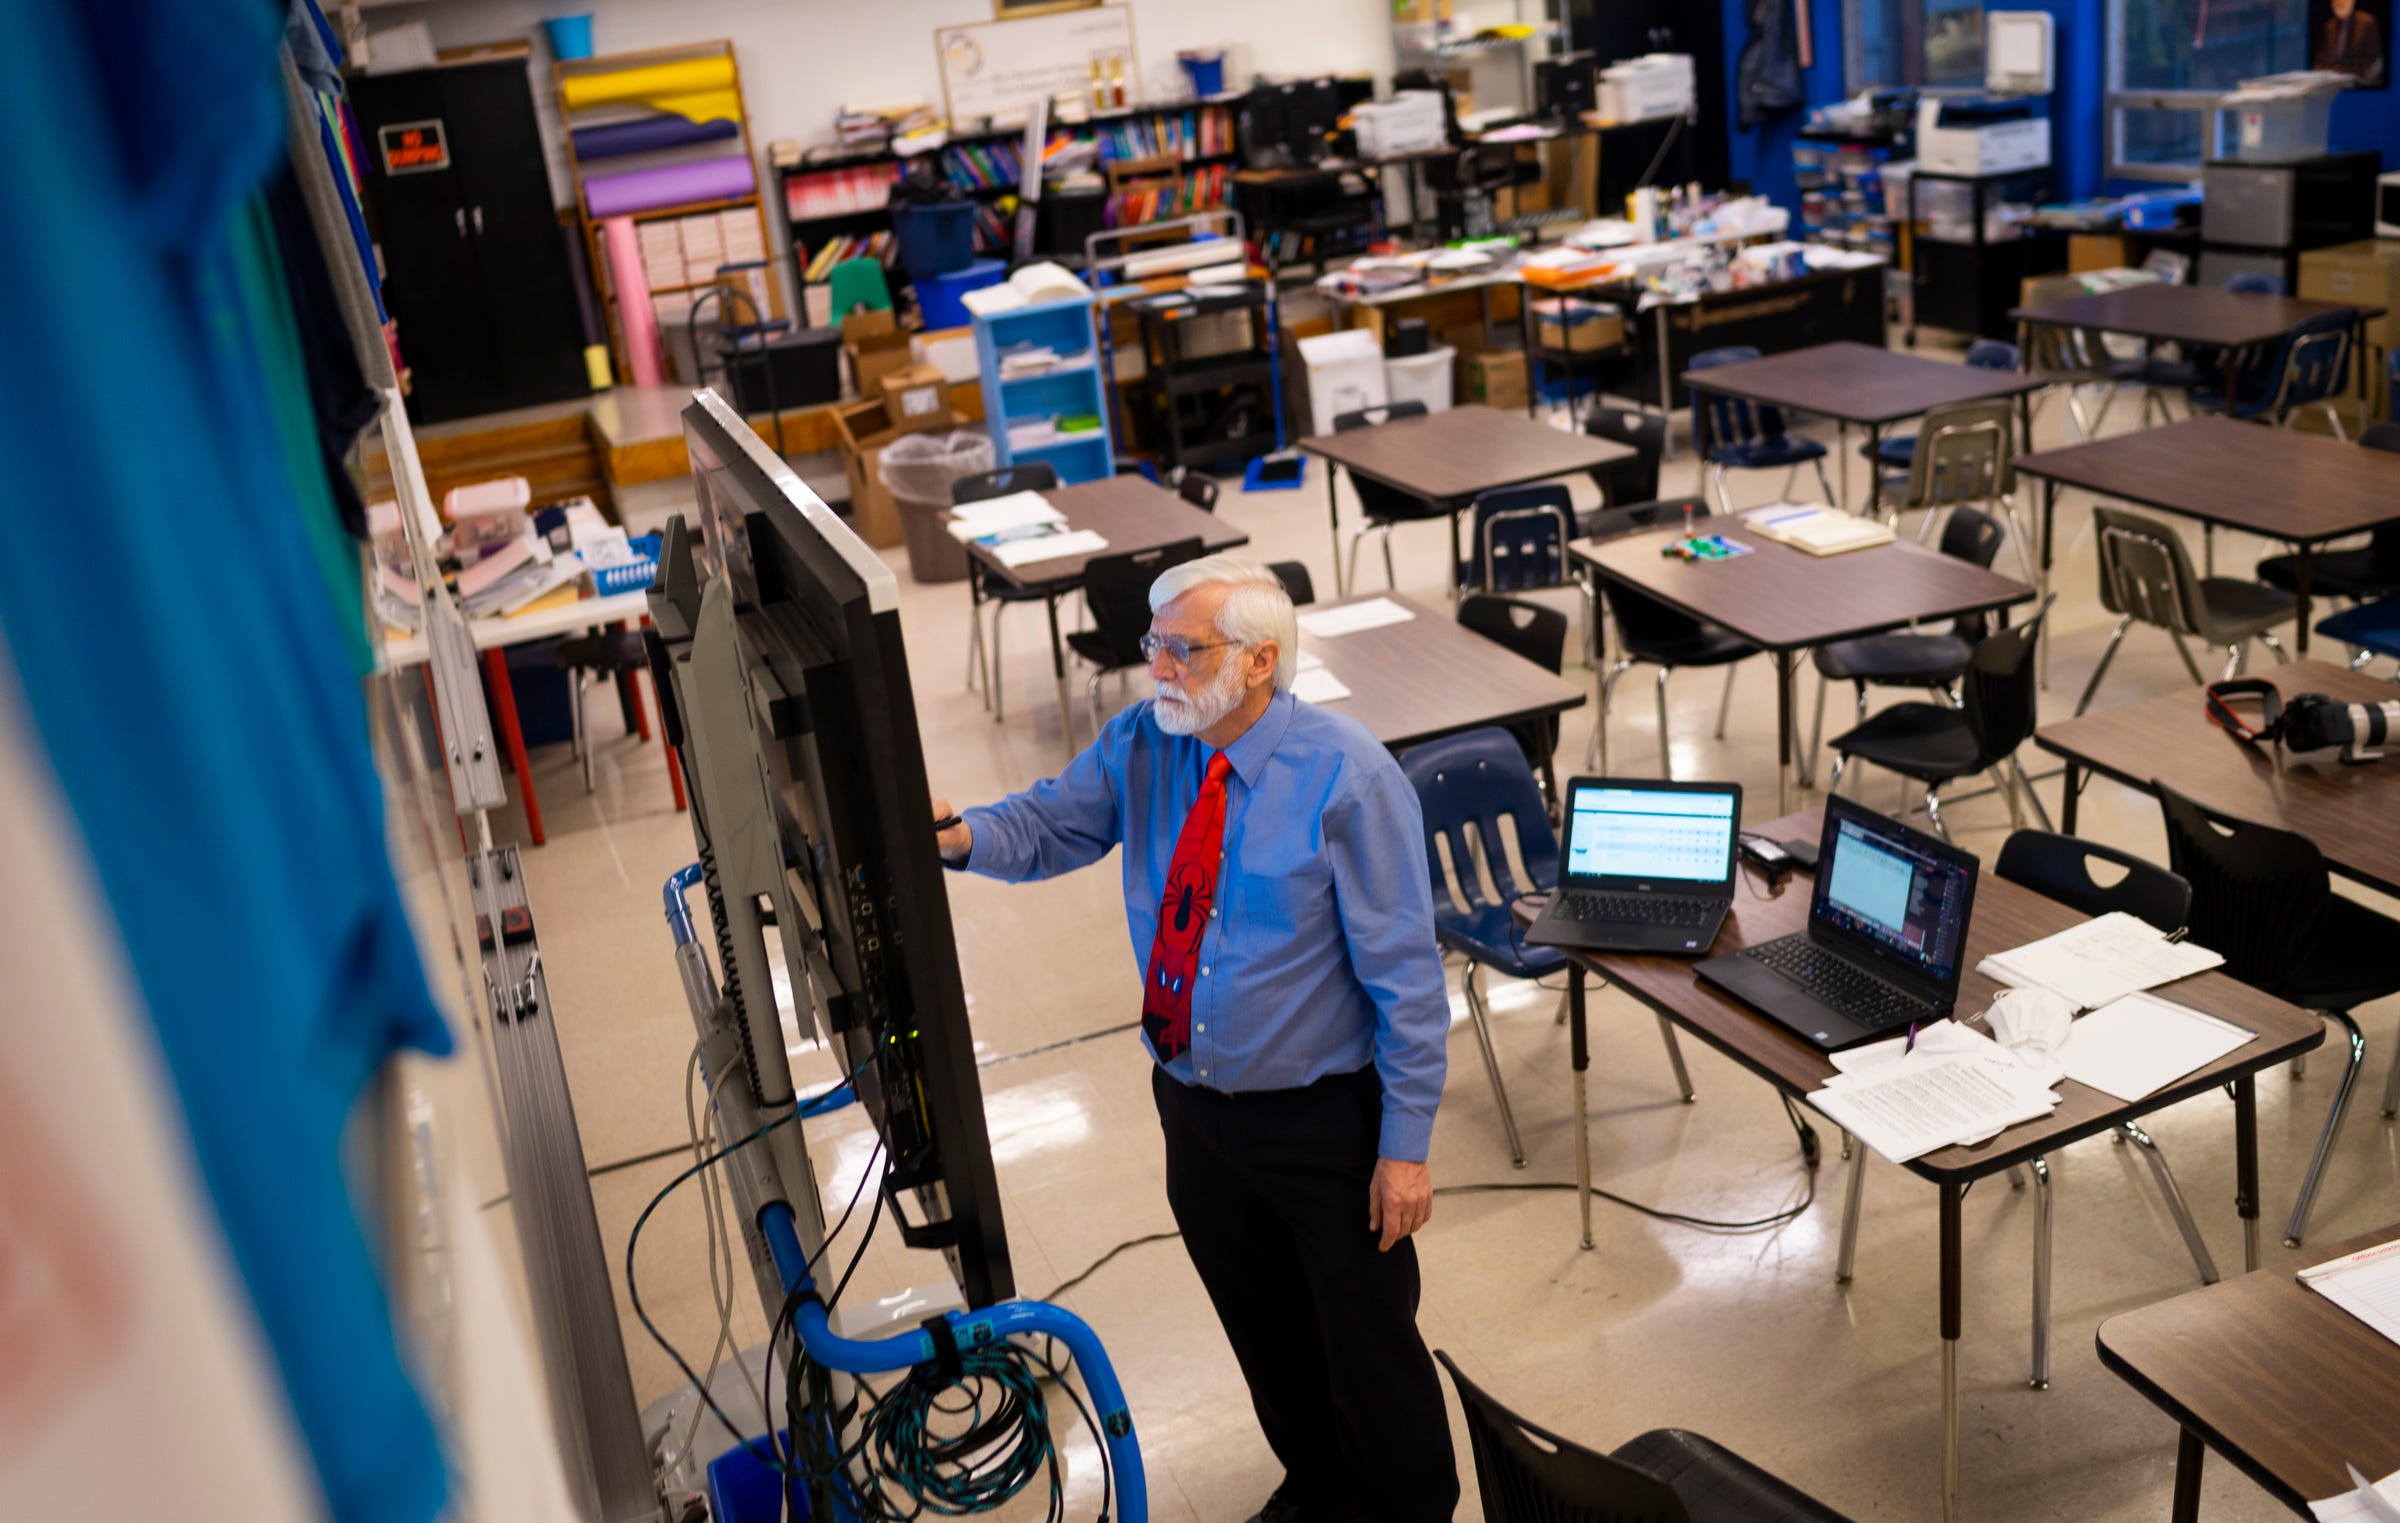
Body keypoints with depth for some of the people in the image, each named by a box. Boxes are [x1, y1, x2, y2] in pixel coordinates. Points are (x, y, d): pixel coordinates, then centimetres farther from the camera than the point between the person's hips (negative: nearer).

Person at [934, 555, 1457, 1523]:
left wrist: (1407, 1147, -17)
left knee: (1370, 1343, 12)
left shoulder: (1347, 777, -21)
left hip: (1325, 1116, -5)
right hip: (1194, 1105, 6)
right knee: (1263, 1333, 25)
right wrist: (963, 837, -29)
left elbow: (1404, 972, -19)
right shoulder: (1141, 745, -5)